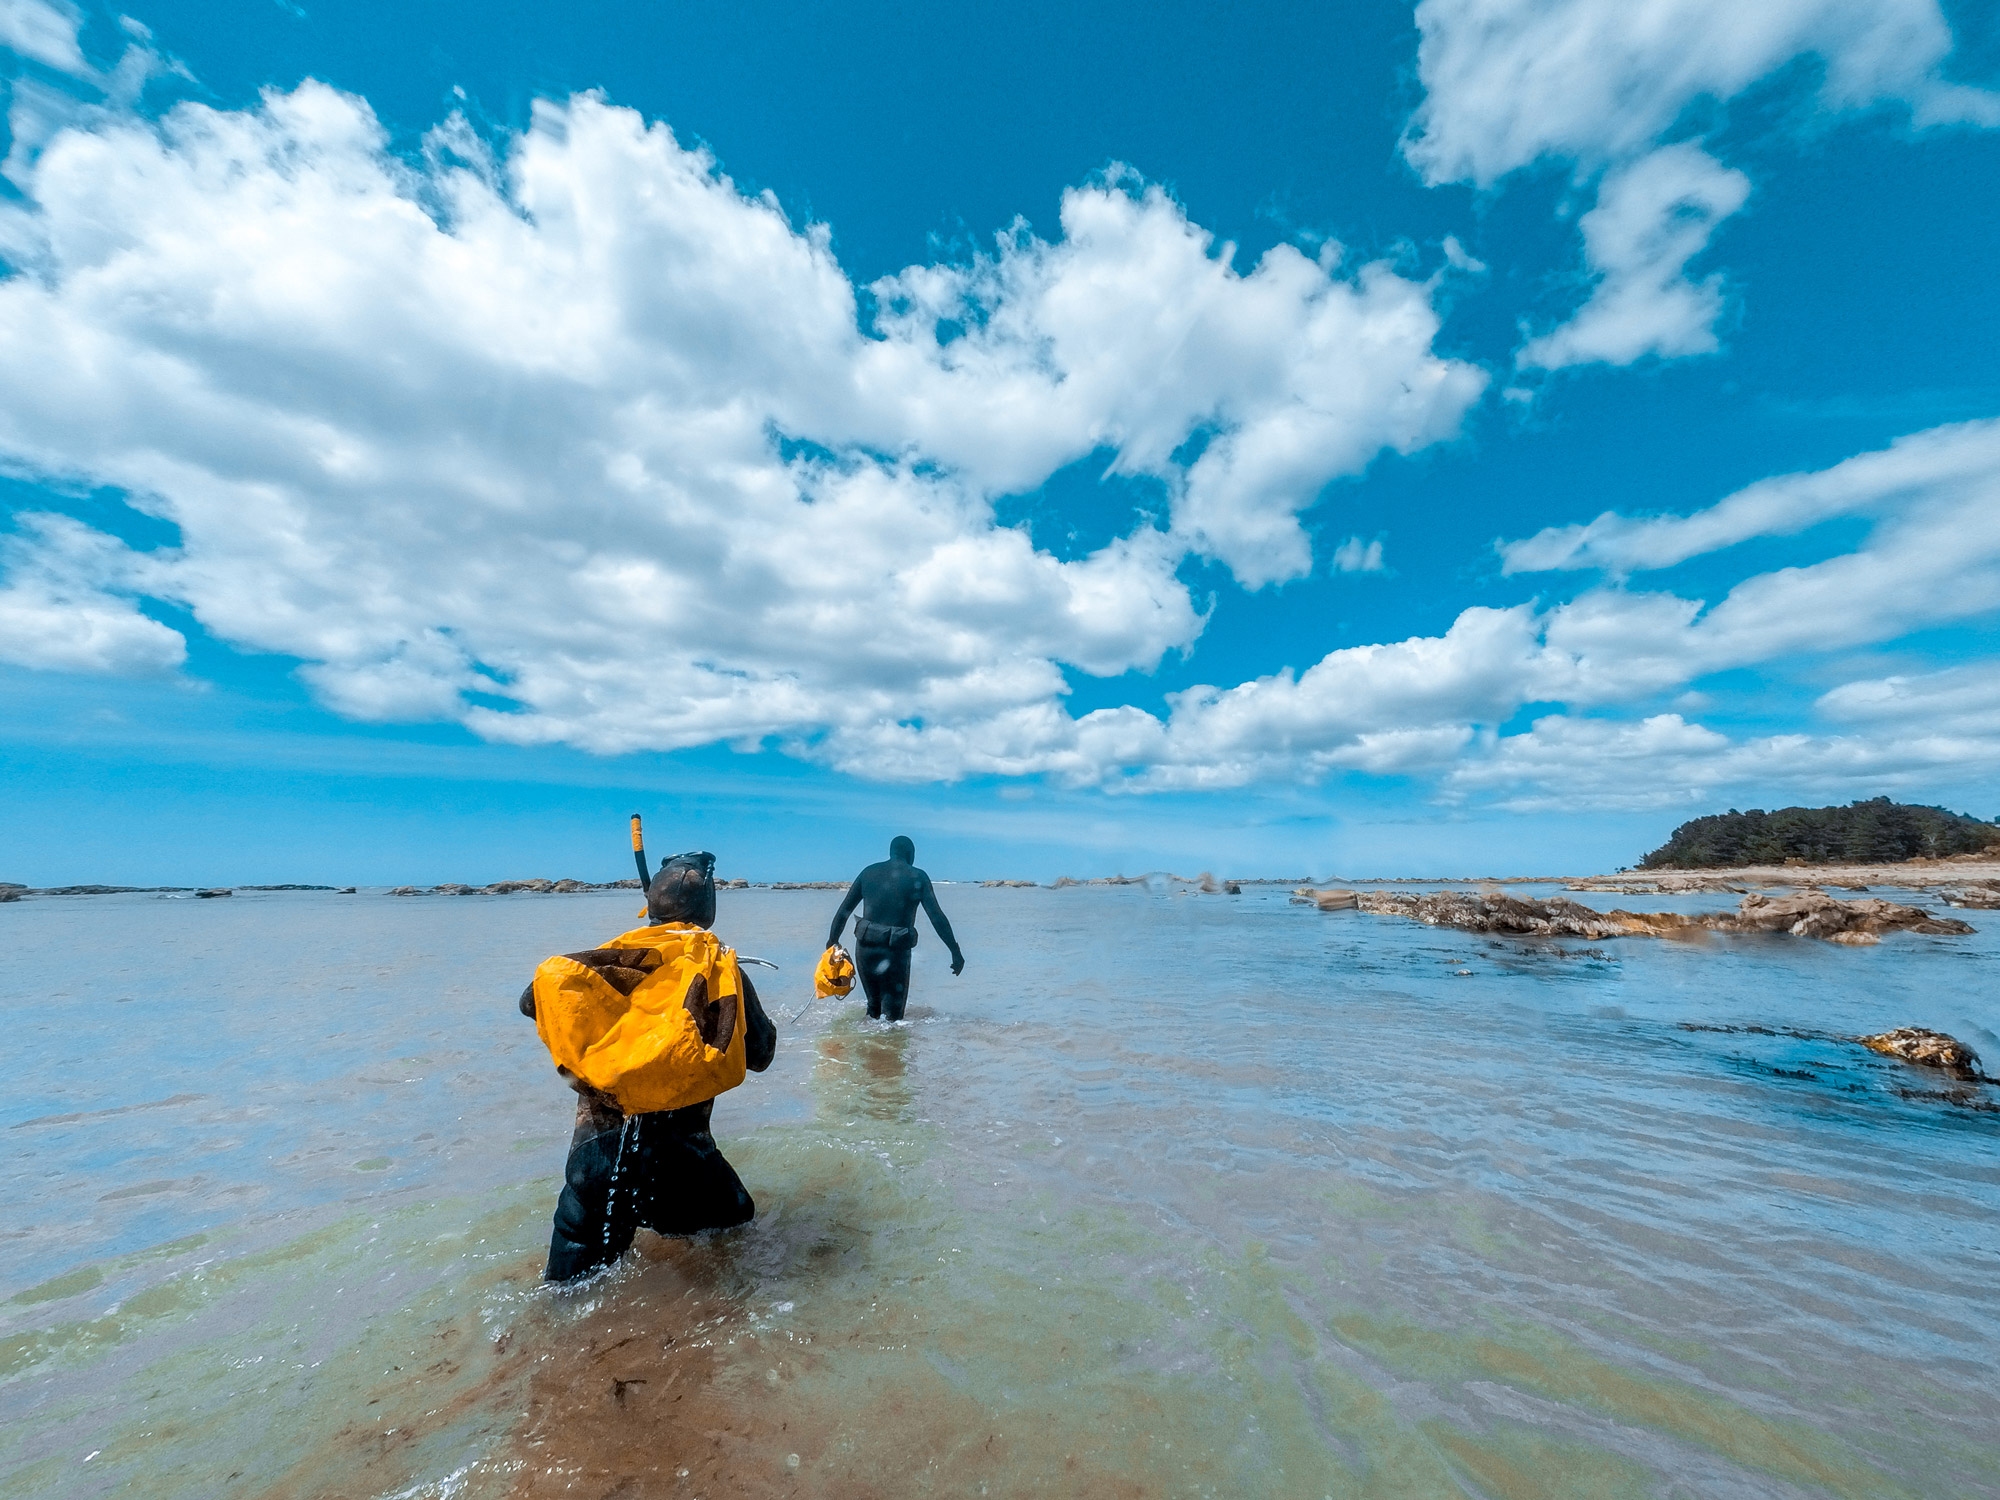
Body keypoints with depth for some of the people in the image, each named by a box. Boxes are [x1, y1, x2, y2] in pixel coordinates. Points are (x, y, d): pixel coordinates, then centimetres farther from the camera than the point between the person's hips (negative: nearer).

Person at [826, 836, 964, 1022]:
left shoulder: (868, 872, 10)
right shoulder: (918, 877, 0)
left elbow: (843, 911, 11)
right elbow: (936, 917, -5)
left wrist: (832, 941, 21)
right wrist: (955, 951, -2)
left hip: (865, 947, 4)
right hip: (896, 950, -4)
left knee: (874, 1005, 23)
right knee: (892, 1012, 6)